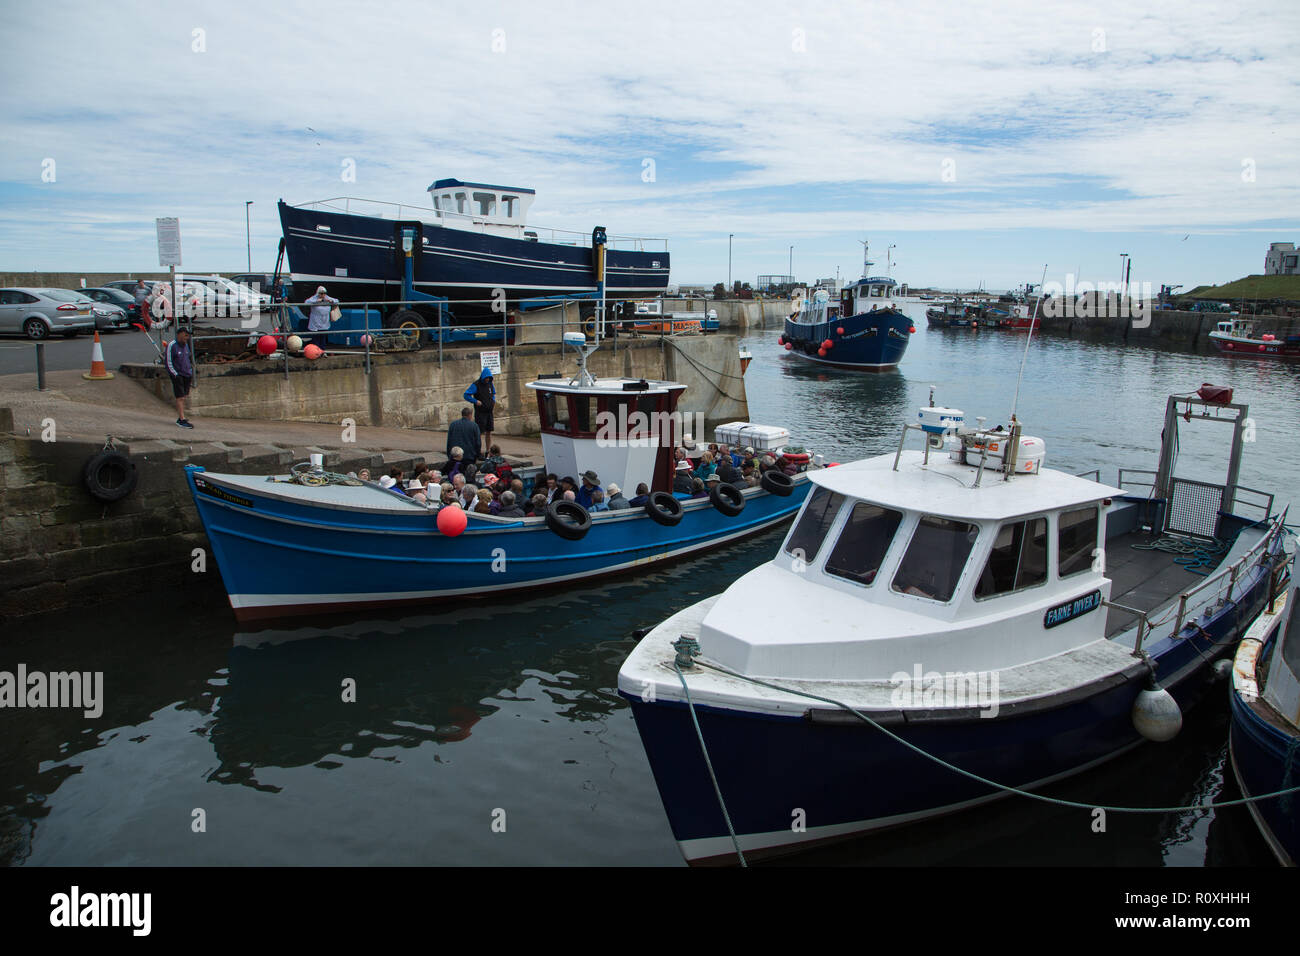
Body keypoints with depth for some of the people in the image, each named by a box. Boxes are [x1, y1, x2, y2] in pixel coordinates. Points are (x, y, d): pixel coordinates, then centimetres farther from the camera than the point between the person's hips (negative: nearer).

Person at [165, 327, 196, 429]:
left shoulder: (185, 345, 14)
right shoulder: (171, 346, -9)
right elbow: (168, 363, -10)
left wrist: (190, 373, 18)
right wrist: (175, 375, -15)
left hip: (187, 375, 7)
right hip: (177, 375, -7)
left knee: (183, 397, 9)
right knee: (180, 398, -10)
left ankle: (180, 418, 15)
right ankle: (182, 420, -13)